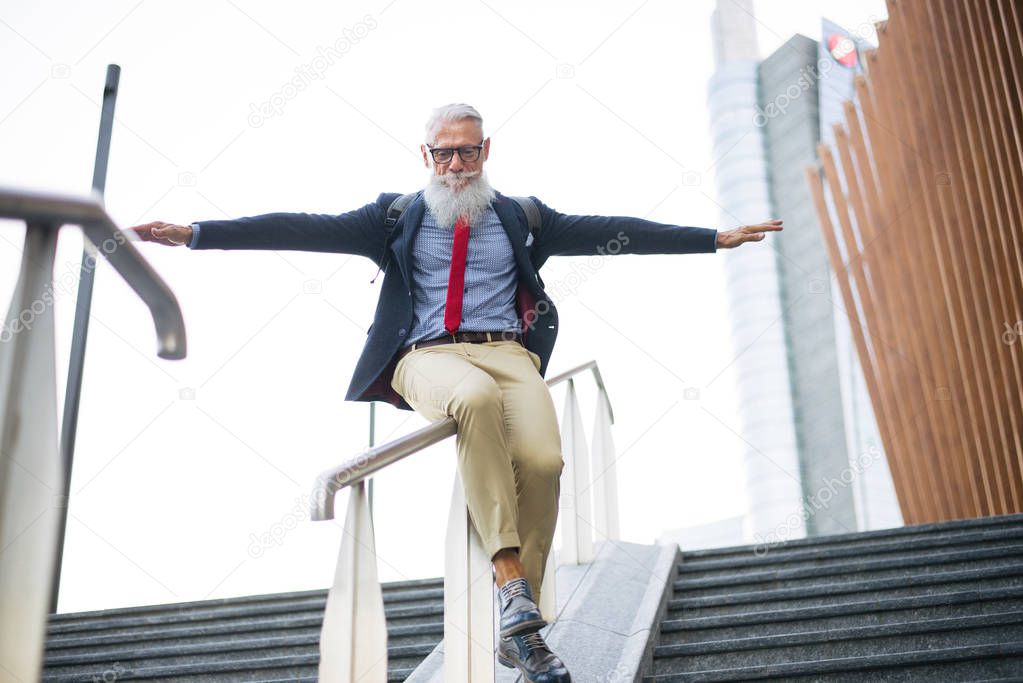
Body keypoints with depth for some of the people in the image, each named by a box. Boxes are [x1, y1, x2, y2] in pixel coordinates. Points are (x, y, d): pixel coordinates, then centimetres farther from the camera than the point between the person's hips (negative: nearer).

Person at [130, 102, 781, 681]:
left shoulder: (522, 217, 21)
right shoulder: (396, 216, 18)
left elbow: (610, 232, 18)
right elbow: (305, 228, 9)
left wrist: (716, 237, 13)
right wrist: (195, 233, 1)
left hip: (508, 353, 2)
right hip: (429, 356, -1)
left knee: (543, 460, -28)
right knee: (478, 397, -38)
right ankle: (512, 584, -37)